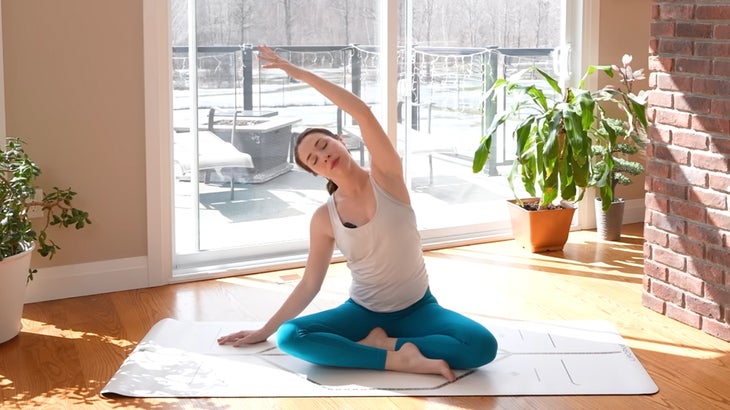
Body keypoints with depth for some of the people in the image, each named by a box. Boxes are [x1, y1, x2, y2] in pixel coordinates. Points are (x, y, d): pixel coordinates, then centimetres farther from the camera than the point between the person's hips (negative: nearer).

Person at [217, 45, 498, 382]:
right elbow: (309, 285, 3)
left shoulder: (385, 177, -11)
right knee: (289, 337, -27)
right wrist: (264, 330, 2)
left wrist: (300, 73, -23)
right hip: (363, 312, 1)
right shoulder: (324, 218, -5)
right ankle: (399, 358, -27)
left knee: (483, 347, -29)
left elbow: (363, 113, -25)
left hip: (416, 308, -1)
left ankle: (378, 344, -15)